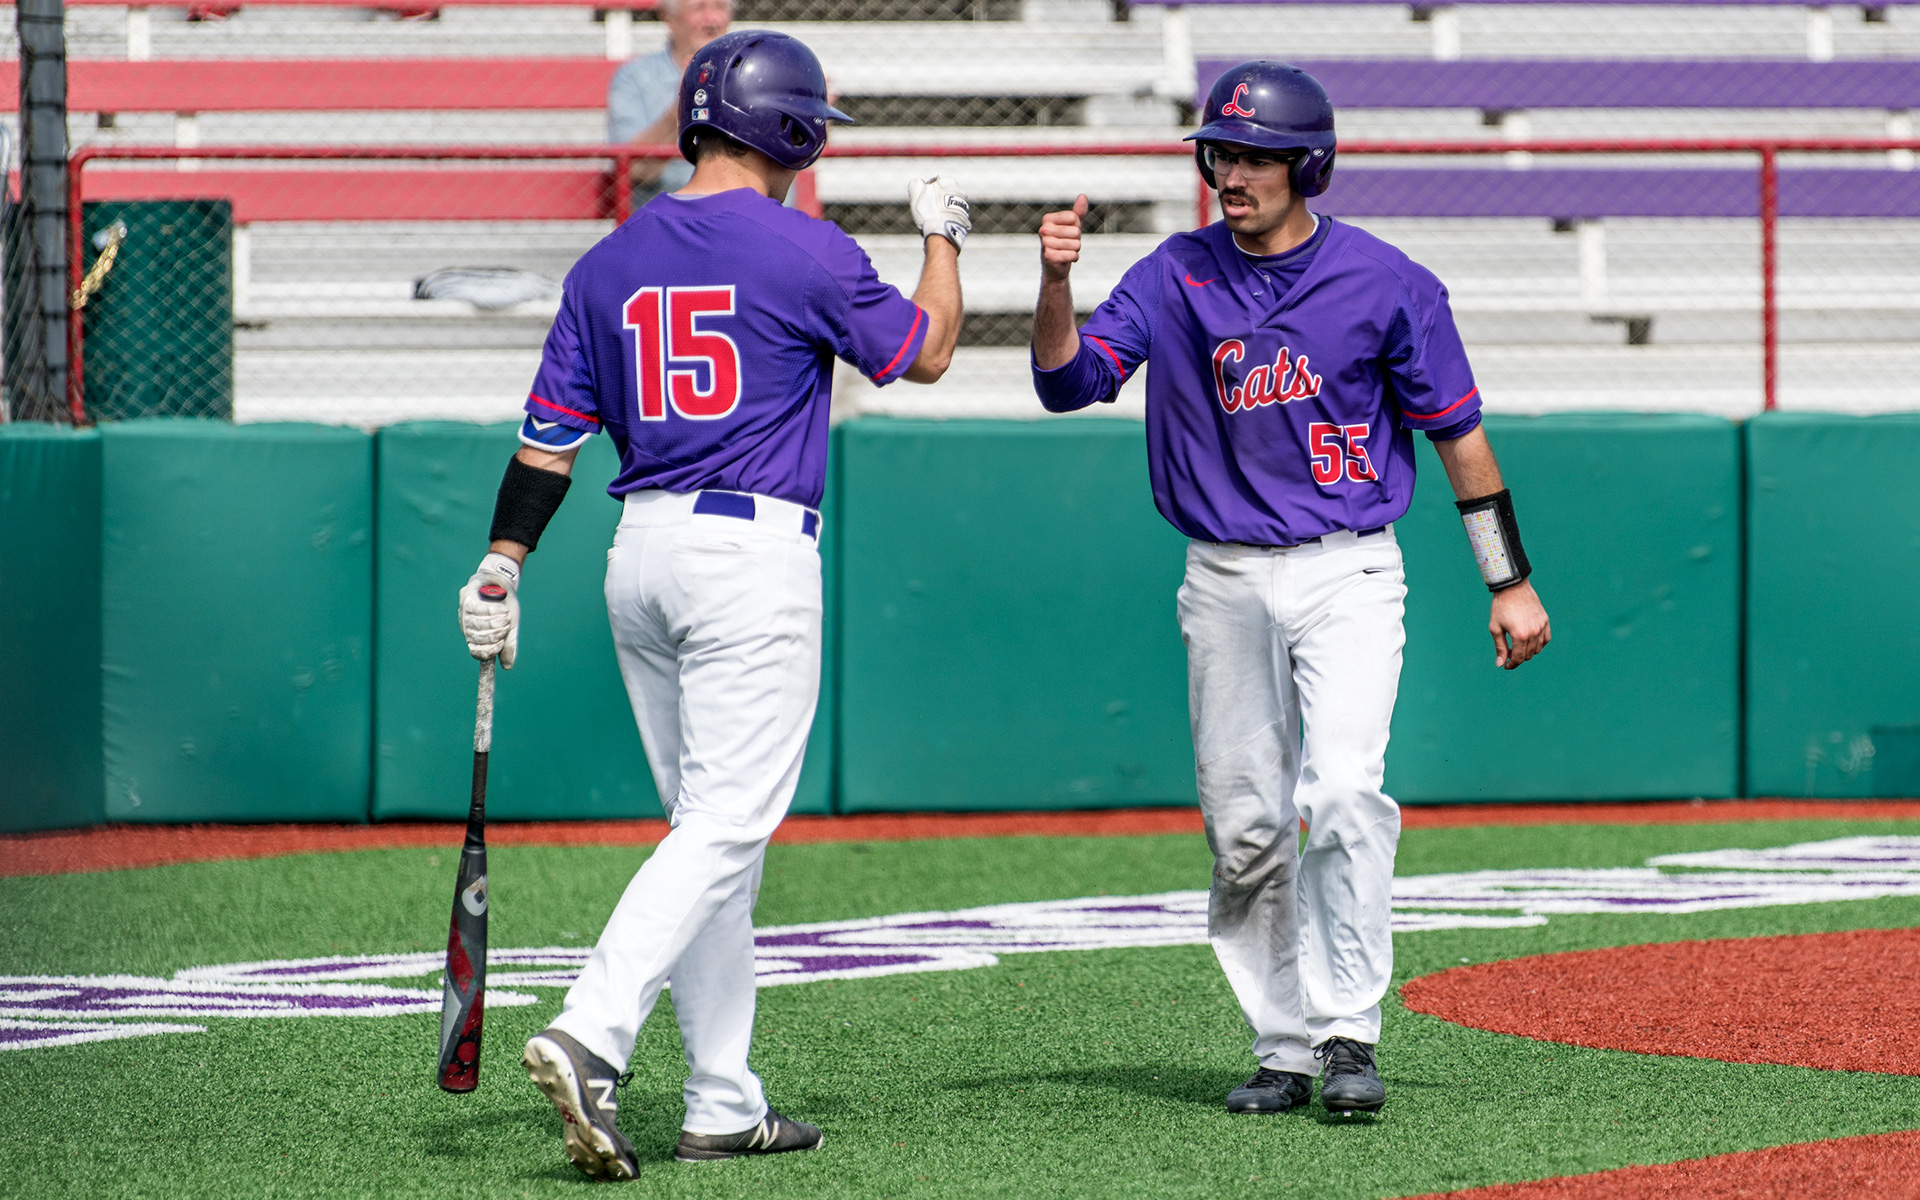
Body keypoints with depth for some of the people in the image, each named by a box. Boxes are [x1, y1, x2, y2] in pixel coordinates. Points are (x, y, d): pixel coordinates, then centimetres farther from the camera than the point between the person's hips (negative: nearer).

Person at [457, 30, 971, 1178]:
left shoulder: (611, 262, 9)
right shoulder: (805, 252, -7)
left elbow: (550, 433, 6)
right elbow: (925, 351, 8)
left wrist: (503, 564, 6)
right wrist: (944, 235, 23)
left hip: (641, 556, 7)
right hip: (755, 556, -7)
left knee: (711, 827, 14)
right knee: (726, 826, -10)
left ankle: (725, 1104, 15)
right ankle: (590, 1038, -28)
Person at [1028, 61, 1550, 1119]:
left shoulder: (1388, 285, -3)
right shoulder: (1175, 277, 3)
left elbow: (1456, 433, 2)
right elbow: (1068, 382, -6)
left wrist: (1510, 582, 2)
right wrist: (1056, 282, -25)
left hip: (1347, 574, -3)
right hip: (1225, 584, 3)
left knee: (1343, 792, -20)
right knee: (1243, 827, 5)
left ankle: (1346, 1035, -15)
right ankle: (1282, 1050, 15)